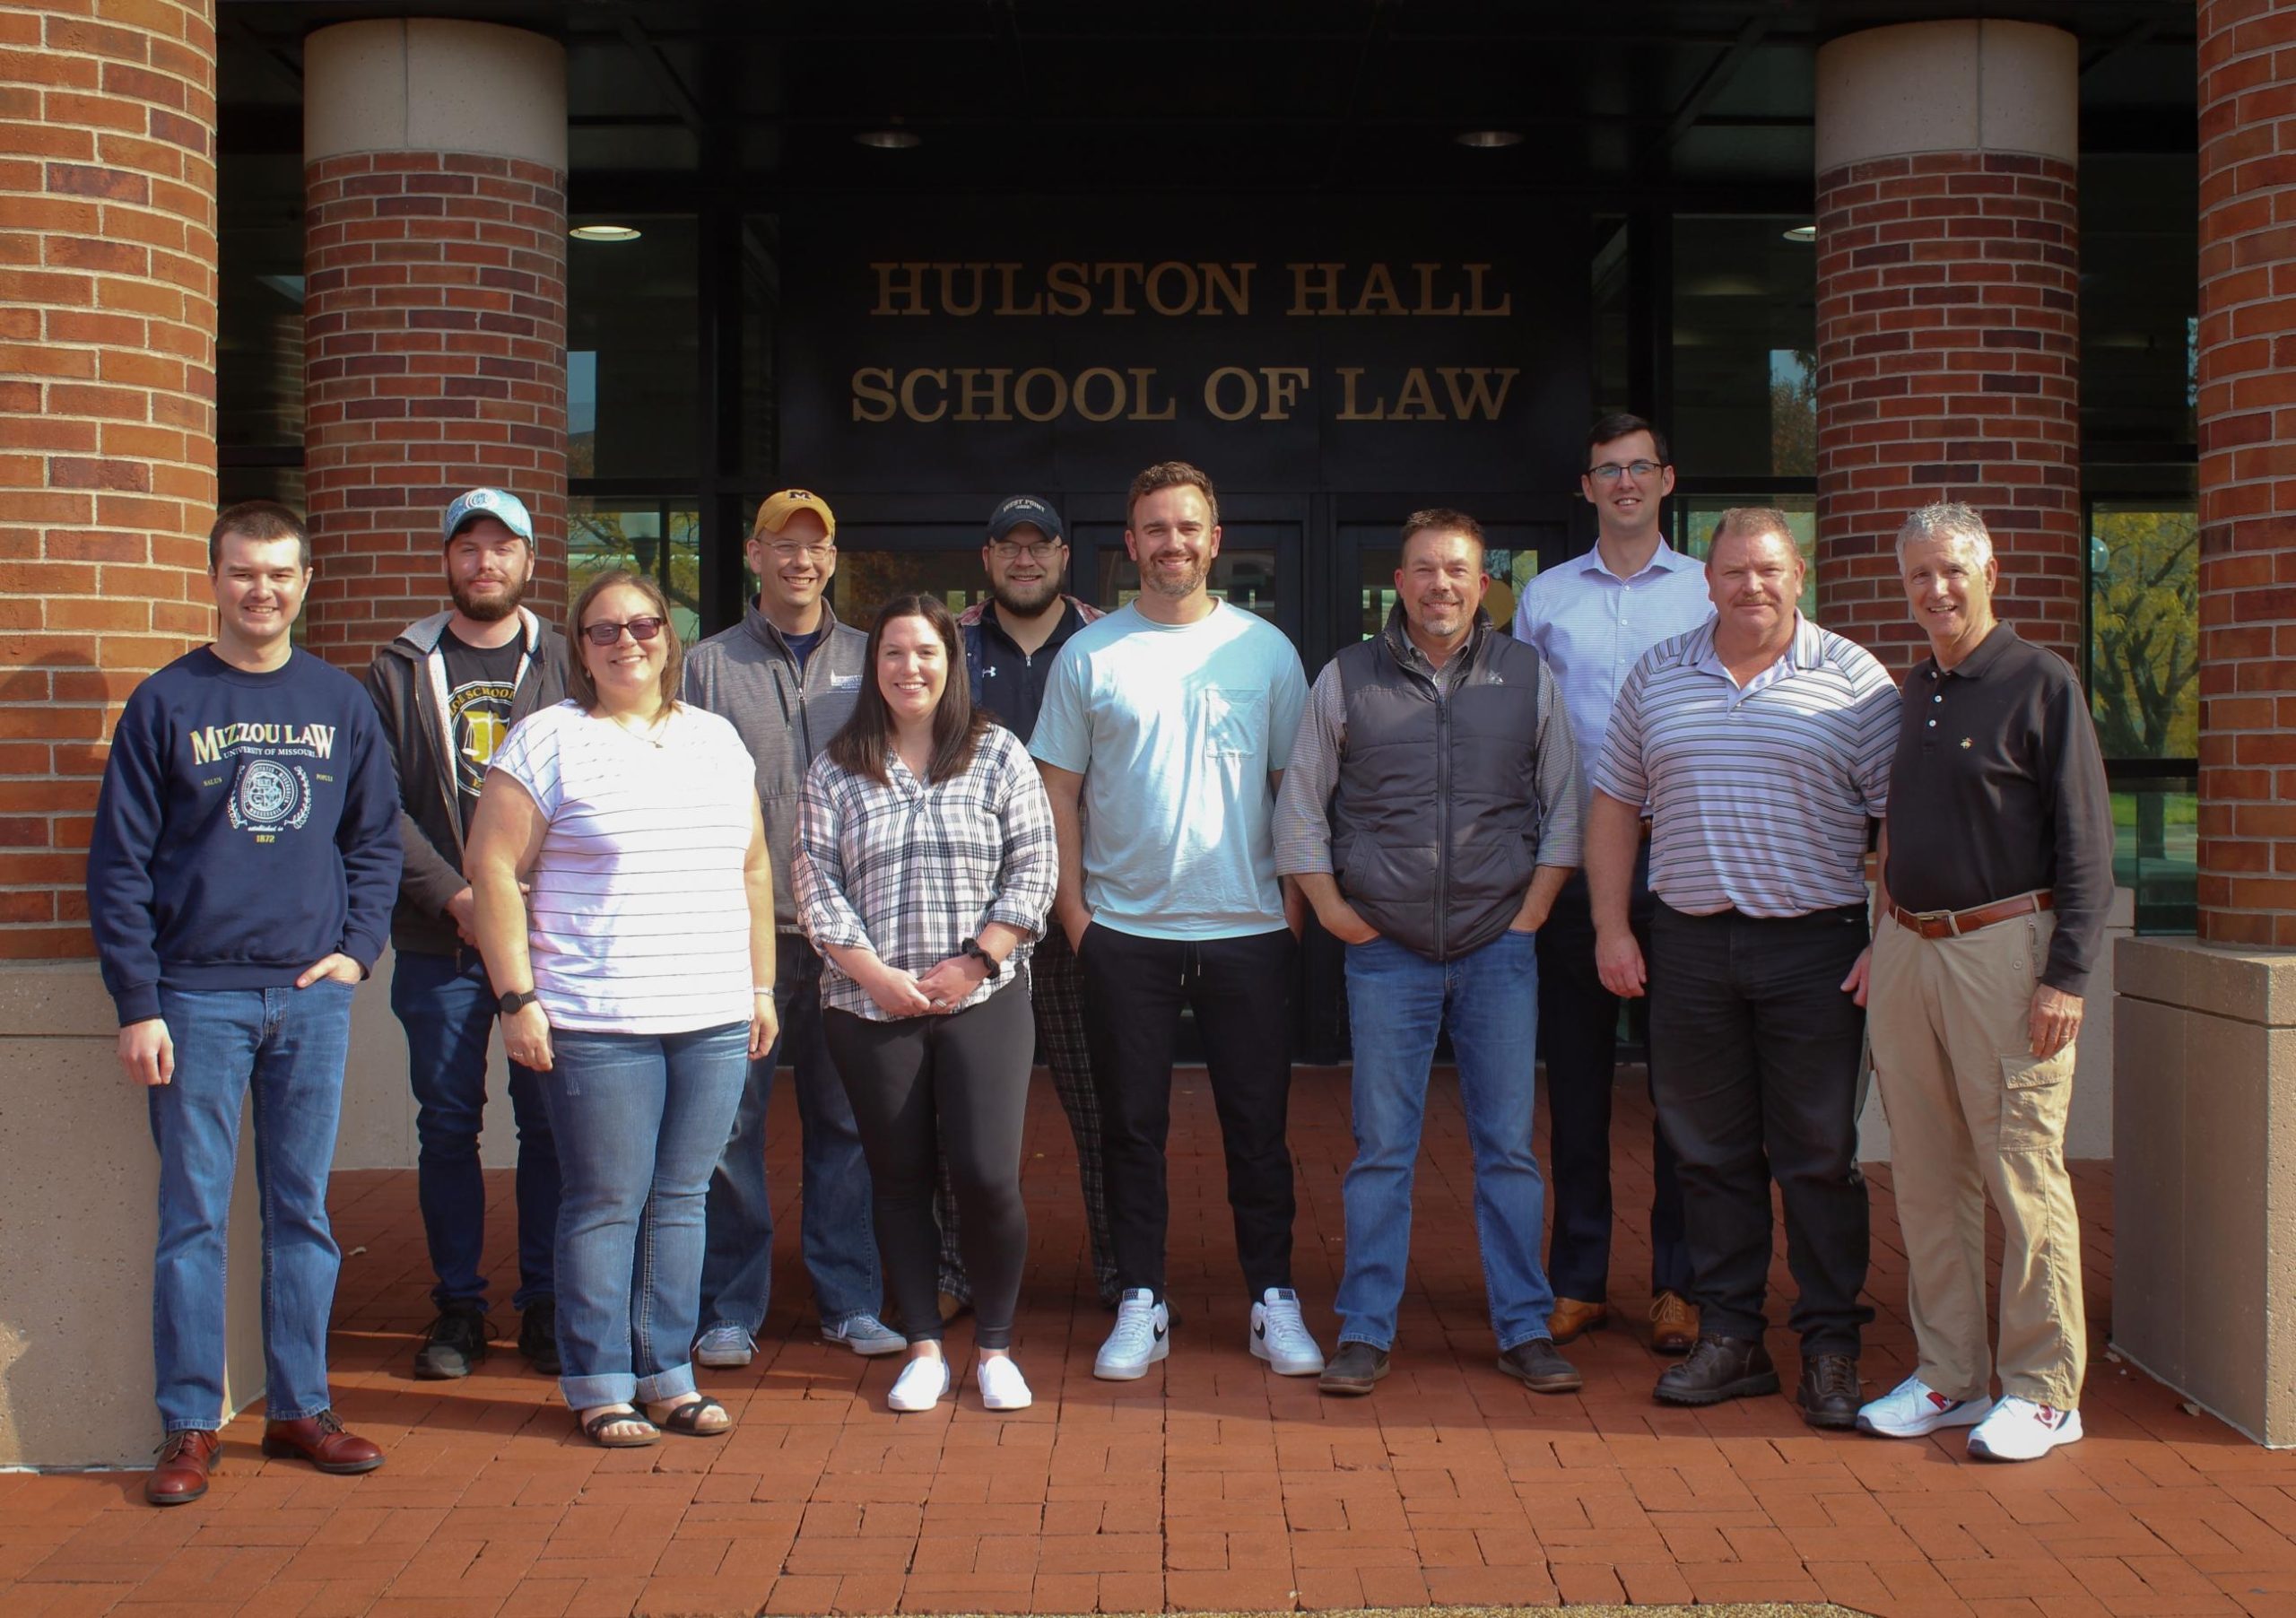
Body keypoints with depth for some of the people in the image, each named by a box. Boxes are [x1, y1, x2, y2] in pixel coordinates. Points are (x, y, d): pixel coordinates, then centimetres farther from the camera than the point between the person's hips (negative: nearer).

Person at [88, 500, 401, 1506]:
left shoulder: (342, 705, 8)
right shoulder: (166, 703, 0)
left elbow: (376, 841, 14)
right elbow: (119, 864, -2)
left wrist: (357, 947, -1)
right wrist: (137, 1005, -7)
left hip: (313, 998, 3)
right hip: (198, 998, -2)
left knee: (303, 1211, 9)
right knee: (194, 1216, 2)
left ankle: (300, 1407, 19)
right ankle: (190, 1425, 10)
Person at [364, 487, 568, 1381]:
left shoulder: (565, 664, 6)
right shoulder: (401, 670, 6)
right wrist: (454, 895, -11)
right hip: (438, 943, 1)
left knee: (550, 1122, 4)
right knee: (448, 1124, 7)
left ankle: (546, 1302, 15)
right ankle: (457, 1303, 18)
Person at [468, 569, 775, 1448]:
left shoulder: (716, 739, 14)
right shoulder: (548, 741, -2)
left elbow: (753, 868, 19)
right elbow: (493, 870, -5)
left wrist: (761, 985, 14)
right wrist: (517, 997, -10)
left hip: (714, 1019, 5)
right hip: (597, 1026, -4)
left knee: (681, 1200, 10)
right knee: (606, 1204, 1)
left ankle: (667, 1372, 20)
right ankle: (599, 1384, 13)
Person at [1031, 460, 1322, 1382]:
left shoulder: (1265, 649, 4)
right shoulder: (1089, 656, 3)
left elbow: (1297, 785, 6)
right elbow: (1058, 789, 5)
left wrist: (1295, 902, -1)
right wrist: (1072, 909, -2)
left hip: (1248, 929, 0)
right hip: (1125, 932, 0)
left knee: (1258, 1125, 5)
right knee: (1131, 1125, 6)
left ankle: (1274, 1303, 16)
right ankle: (1140, 1305, 15)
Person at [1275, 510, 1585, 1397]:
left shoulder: (1528, 677, 6)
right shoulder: (1346, 680, 3)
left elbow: (1563, 808, 10)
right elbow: (1299, 809, 8)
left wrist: (1531, 915, 2)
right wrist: (1334, 910, 1)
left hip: (1500, 948, 1)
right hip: (1387, 950, -1)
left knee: (1510, 1146, 5)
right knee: (1381, 1149, 3)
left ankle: (1526, 1330, 14)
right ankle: (1365, 1332, 12)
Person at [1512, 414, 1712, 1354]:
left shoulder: (1712, 592, 6)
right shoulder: (1545, 598, 10)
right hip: (1574, 861, 1)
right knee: (1575, 1075, 6)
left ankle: (1678, 1283, 12)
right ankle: (1577, 1279, 15)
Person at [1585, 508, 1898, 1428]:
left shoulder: (1851, 679, 0)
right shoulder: (1658, 676, 10)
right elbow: (1615, 806, 14)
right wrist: (1611, 929, 6)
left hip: (1814, 946, -3)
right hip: (1689, 945, 3)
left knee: (1820, 1157, 1)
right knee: (1710, 1152, 8)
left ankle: (1831, 1349, 11)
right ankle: (1729, 1337, 18)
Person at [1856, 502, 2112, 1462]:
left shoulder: (2041, 684, -4)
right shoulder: (1909, 694, 15)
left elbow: (2085, 842, -7)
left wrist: (2067, 975, -14)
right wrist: (1884, 943, 14)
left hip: (2004, 949, -6)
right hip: (1907, 951, 6)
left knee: (2023, 1177, -3)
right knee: (1927, 1181, 9)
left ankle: (2044, 1392, 6)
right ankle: (1948, 1376, 19)